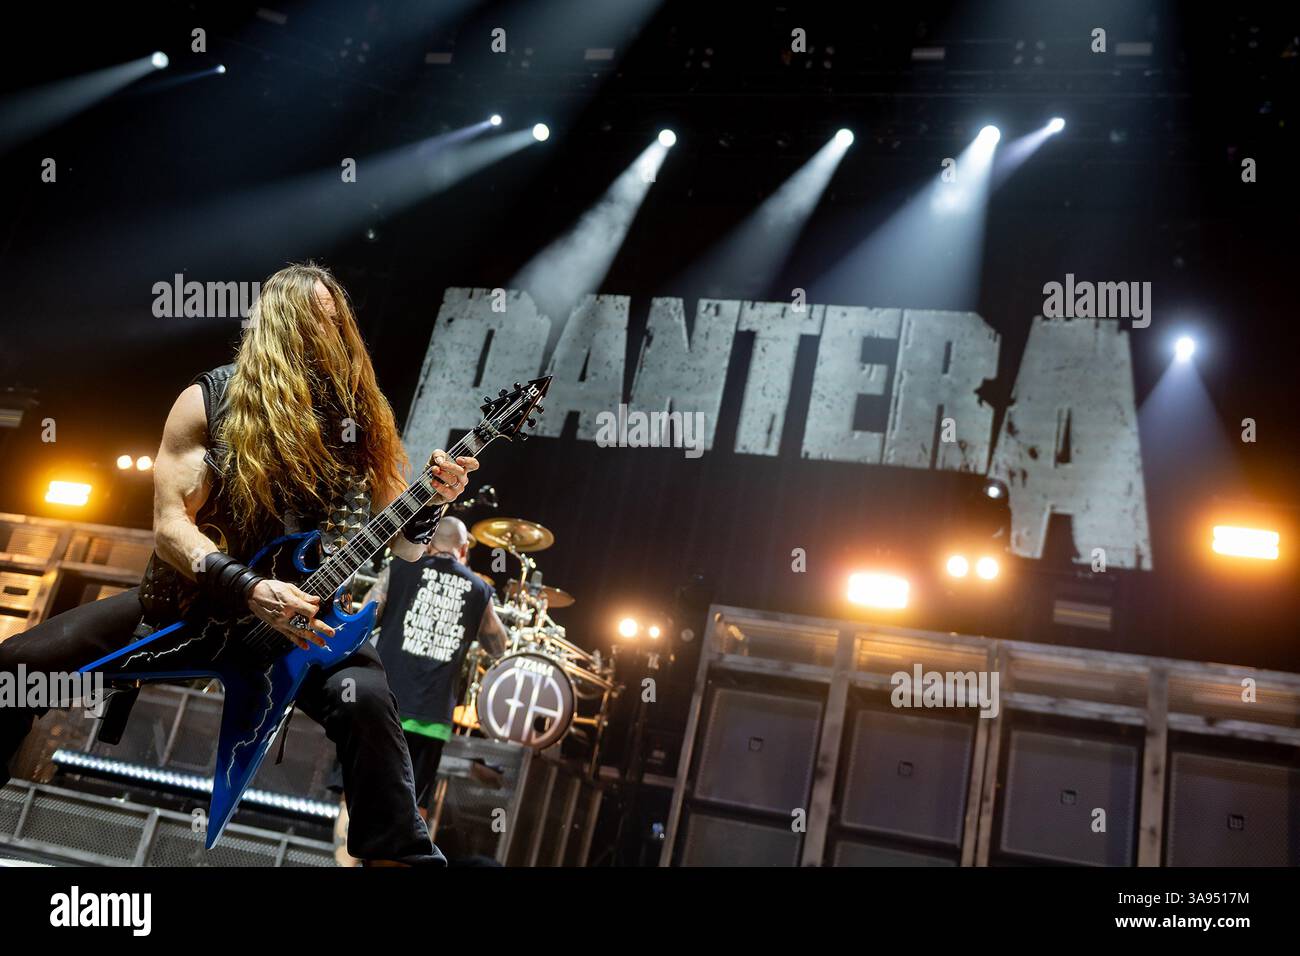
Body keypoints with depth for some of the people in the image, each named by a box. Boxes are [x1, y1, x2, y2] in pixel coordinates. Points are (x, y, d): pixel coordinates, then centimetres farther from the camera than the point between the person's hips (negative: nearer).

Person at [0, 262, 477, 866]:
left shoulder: (362, 414, -3)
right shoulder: (210, 399, -7)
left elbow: (404, 546, 0)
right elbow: (170, 523, -13)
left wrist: (433, 500, -22)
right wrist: (252, 592, -27)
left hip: (304, 608, -1)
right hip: (193, 599, 1)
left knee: (367, 698, -32)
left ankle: (403, 858, -13)